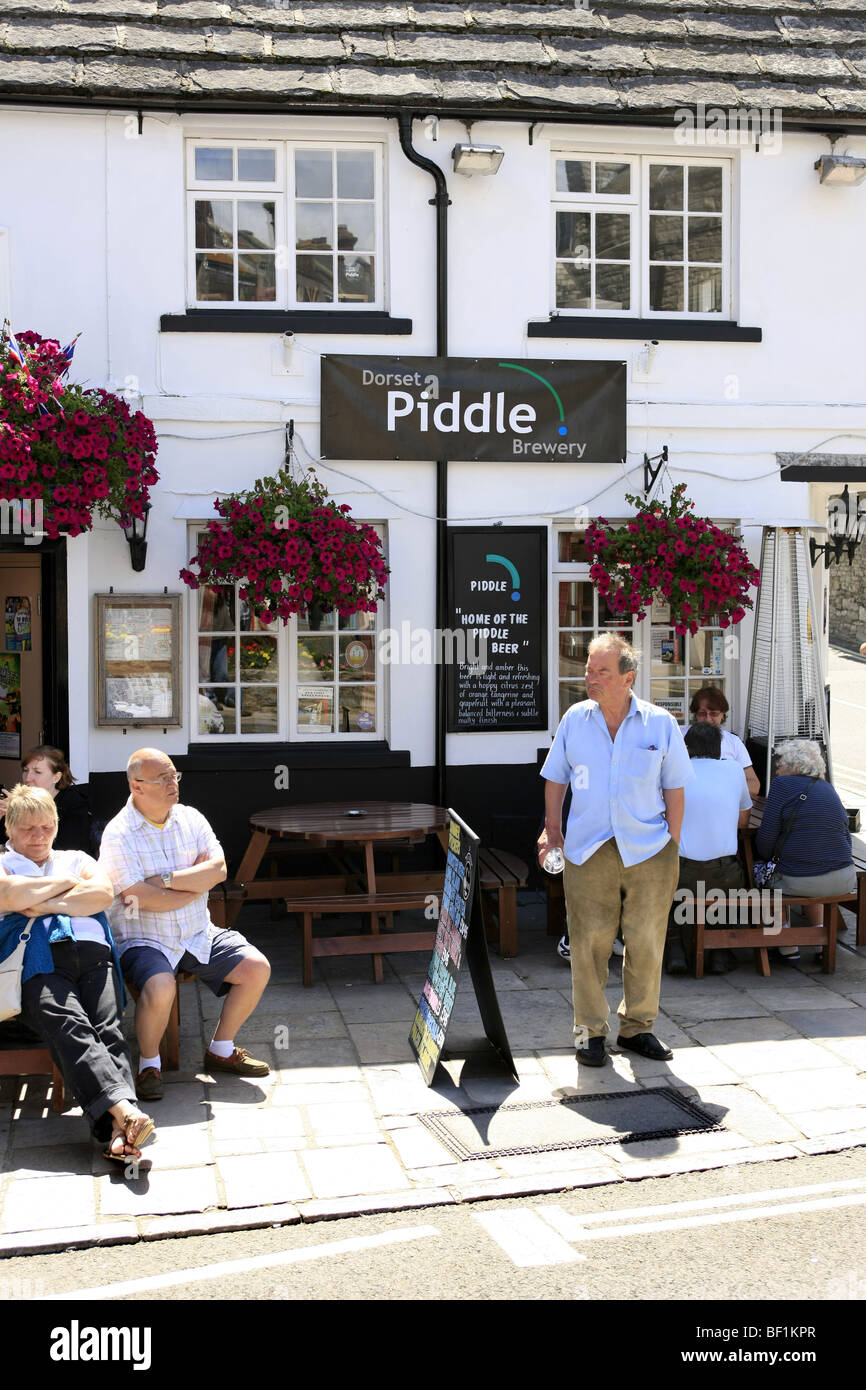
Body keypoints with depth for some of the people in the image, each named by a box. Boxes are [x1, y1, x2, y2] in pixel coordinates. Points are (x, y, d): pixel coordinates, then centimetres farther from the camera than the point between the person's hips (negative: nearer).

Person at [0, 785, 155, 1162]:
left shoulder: (77, 859, 32)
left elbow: (104, 893, 10)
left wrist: (47, 905, 2)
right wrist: (68, 882, 10)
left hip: (93, 954, 3)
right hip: (38, 965, -3)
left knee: (107, 1029, -21)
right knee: (71, 1030, -28)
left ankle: (117, 1129, -38)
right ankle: (123, 1110, -45)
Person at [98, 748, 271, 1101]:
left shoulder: (190, 819, 6)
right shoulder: (118, 834, -11)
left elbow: (218, 869, -7)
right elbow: (142, 898, -20)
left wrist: (166, 879, -18)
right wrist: (198, 884, -8)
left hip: (198, 935, 6)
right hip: (143, 940, -6)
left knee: (257, 968, -7)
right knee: (160, 987, -35)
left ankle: (221, 1050, 13)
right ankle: (149, 1064, -6)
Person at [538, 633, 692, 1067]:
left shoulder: (661, 724, 2)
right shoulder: (574, 720, 6)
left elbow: (674, 788, 7)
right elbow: (555, 779, 14)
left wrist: (671, 842, 3)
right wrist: (552, 829, 6)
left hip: (649, 850, 0)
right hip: (588, 850, 0)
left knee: (646, 941, 5)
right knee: (588, 941, 0)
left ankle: (637, 1026, 21)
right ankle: (590, 1031, 12)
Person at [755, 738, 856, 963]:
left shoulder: (783, 784, -4)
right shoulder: (828, 789, 12)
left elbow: (766, 838, -5)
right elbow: (846, 837, 16)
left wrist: (765, 857, 14)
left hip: (798, 884, -6)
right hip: (844, 881, 6)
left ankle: (788, 946, 24)